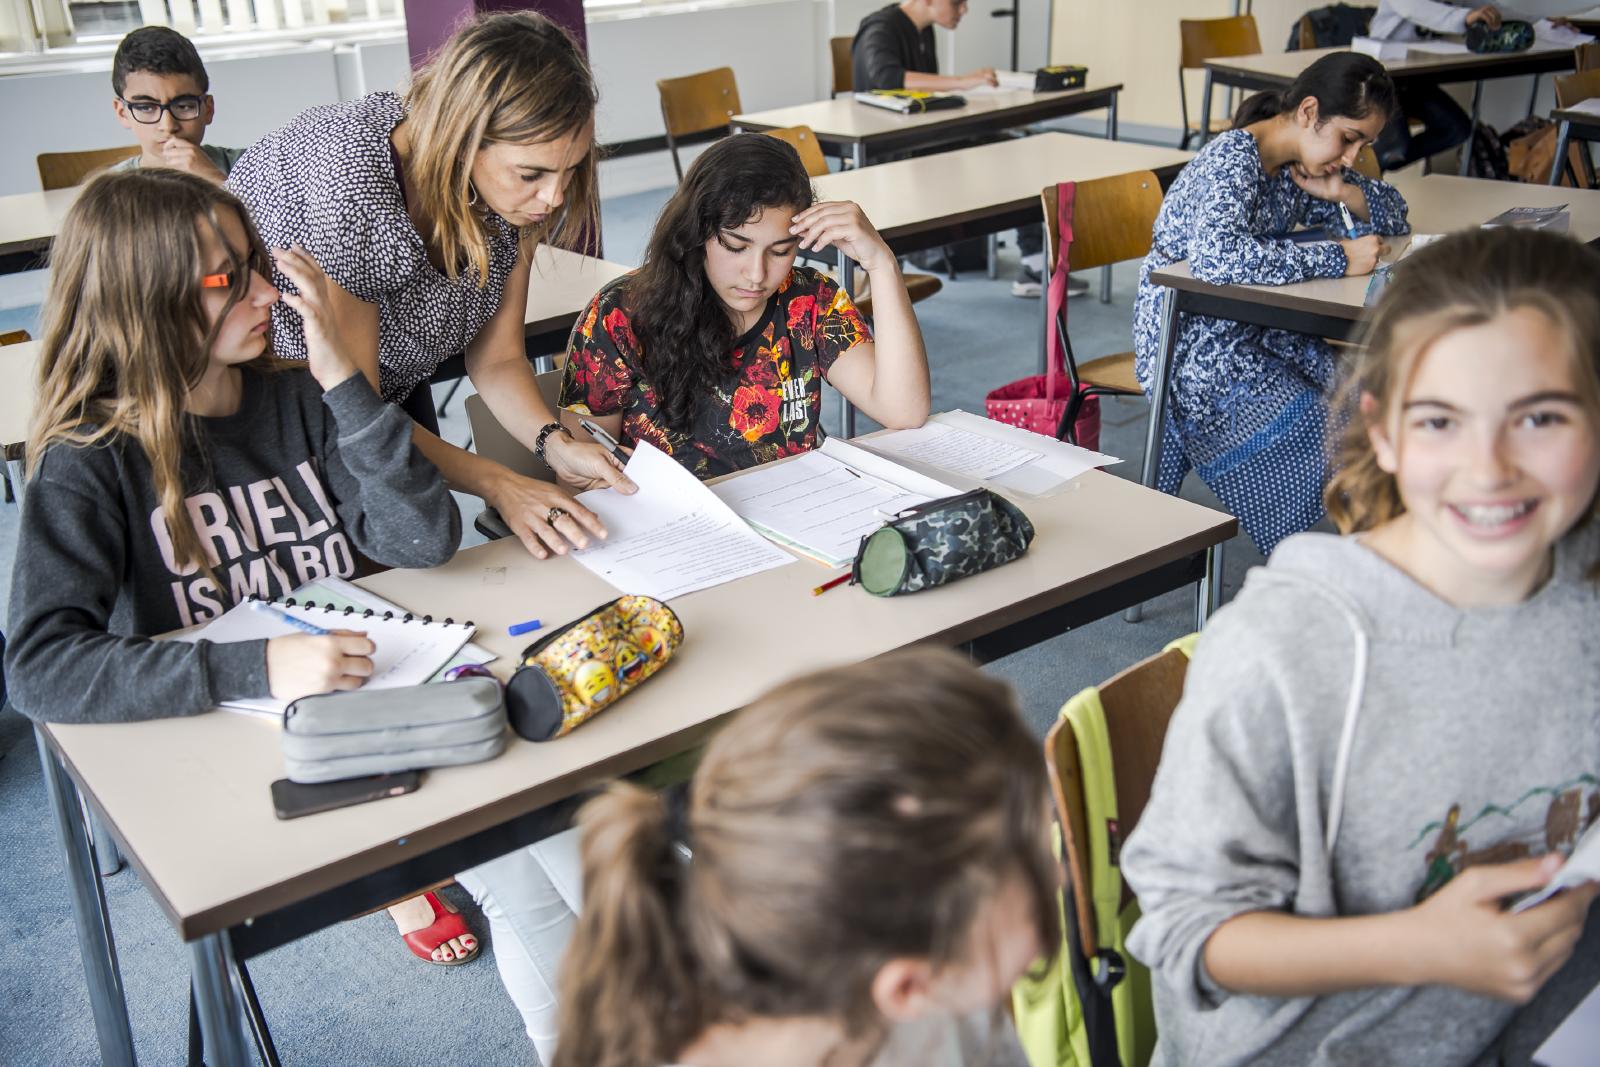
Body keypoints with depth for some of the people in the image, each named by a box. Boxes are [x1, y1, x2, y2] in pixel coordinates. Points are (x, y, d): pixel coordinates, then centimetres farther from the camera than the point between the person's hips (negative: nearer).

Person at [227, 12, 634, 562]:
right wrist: (495, 484, -38)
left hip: (396, 380, 6)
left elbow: (495, 357, -11)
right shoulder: (350, 192, -39)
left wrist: (555, 444, -29)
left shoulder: (518, 190, -19)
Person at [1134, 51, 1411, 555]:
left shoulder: (1301, 164, 7)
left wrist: (1341, 192, -4)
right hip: (1194, 346, -8)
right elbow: (1216, 256, -38)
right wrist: (1337, 258, -30)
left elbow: (1393, 213, 18)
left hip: (1256, 333, 9)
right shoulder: (1233, 158, -18)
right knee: (1315, 438, -19)